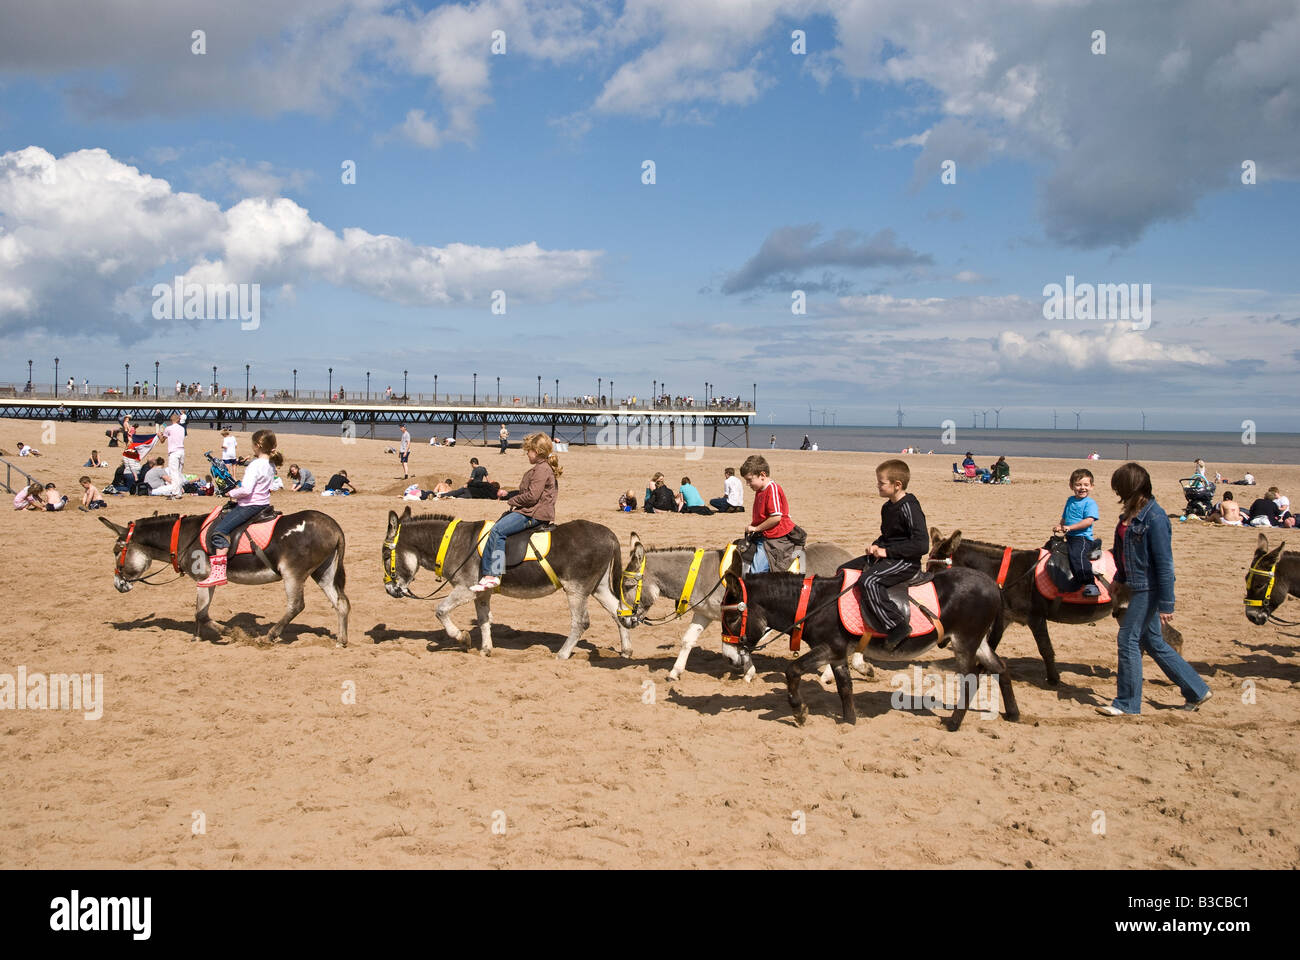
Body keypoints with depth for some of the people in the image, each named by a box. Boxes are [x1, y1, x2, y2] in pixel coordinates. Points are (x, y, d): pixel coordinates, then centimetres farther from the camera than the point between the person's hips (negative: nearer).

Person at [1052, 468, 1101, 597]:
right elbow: (1064, 518, 29)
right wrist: (1058, 526, 10)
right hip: (1069, 538, 9)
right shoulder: (1070, 500, 17)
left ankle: (1090, 584, -32)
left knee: (1076, 554, -31)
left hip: (1083, 538, -9)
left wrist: (1070, 527, -21)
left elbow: (1089, 521, -19)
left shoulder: (1090, 503, -6)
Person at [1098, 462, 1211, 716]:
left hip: (1148, 590, -9)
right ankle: (1196, 690, 26)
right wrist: (1119, 580, 24)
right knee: (1152, 642, 15)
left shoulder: (1154, 517, -19)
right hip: (1137, 588, 9)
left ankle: (1127, 703, 10)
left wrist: (1166, 604, -19)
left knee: (1128, 640, -2)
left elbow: (1164, 562, -20)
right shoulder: (1131, 513, 7)